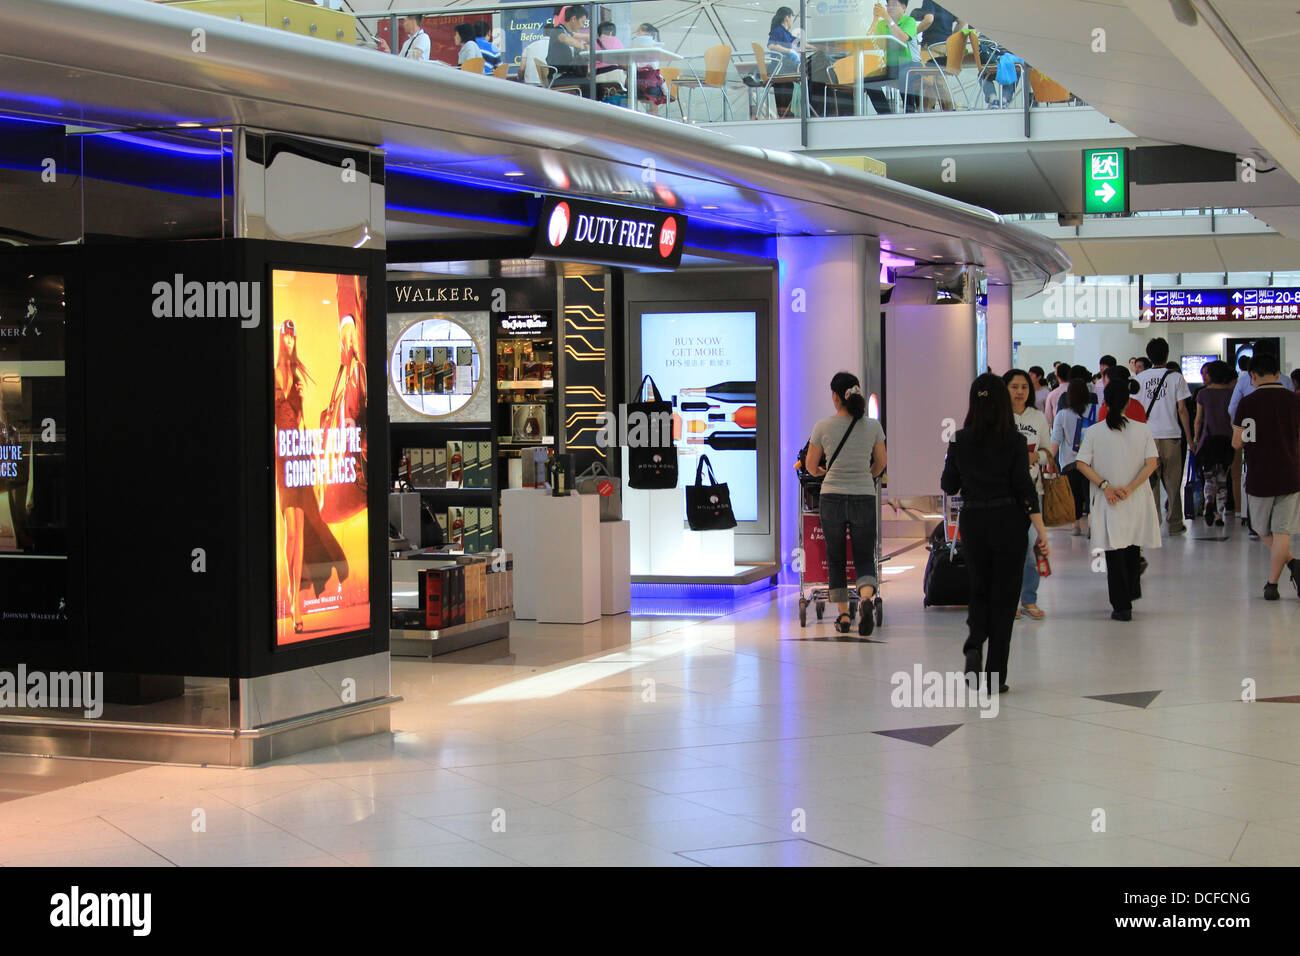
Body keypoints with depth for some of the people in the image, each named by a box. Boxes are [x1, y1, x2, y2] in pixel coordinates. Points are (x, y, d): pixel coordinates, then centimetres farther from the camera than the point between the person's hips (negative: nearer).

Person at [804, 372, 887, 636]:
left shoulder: (823, 427, -4)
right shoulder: (873, 426, -1)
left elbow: (811, 466, 6)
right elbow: (880, 463, 12)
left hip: (832, 498, -1)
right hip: (864, 498, 1)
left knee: (835, 558, 13)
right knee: (864, 557, 6)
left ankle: (843, 614, 12)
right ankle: (866, 598, -23)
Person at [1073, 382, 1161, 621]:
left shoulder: (1094, 432, -4)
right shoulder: (1142, 429, -2)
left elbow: (1082, 464, -11)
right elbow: (1152, 463, -10)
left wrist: (1105, 486, -12)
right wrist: (1129, 488, -11)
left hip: (1107, 502, -2)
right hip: (1137, 502, 2)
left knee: (1114, 554, 1)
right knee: (1132, 549, 22)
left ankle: (1122, 607, -2)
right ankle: (1132, 591, 37)